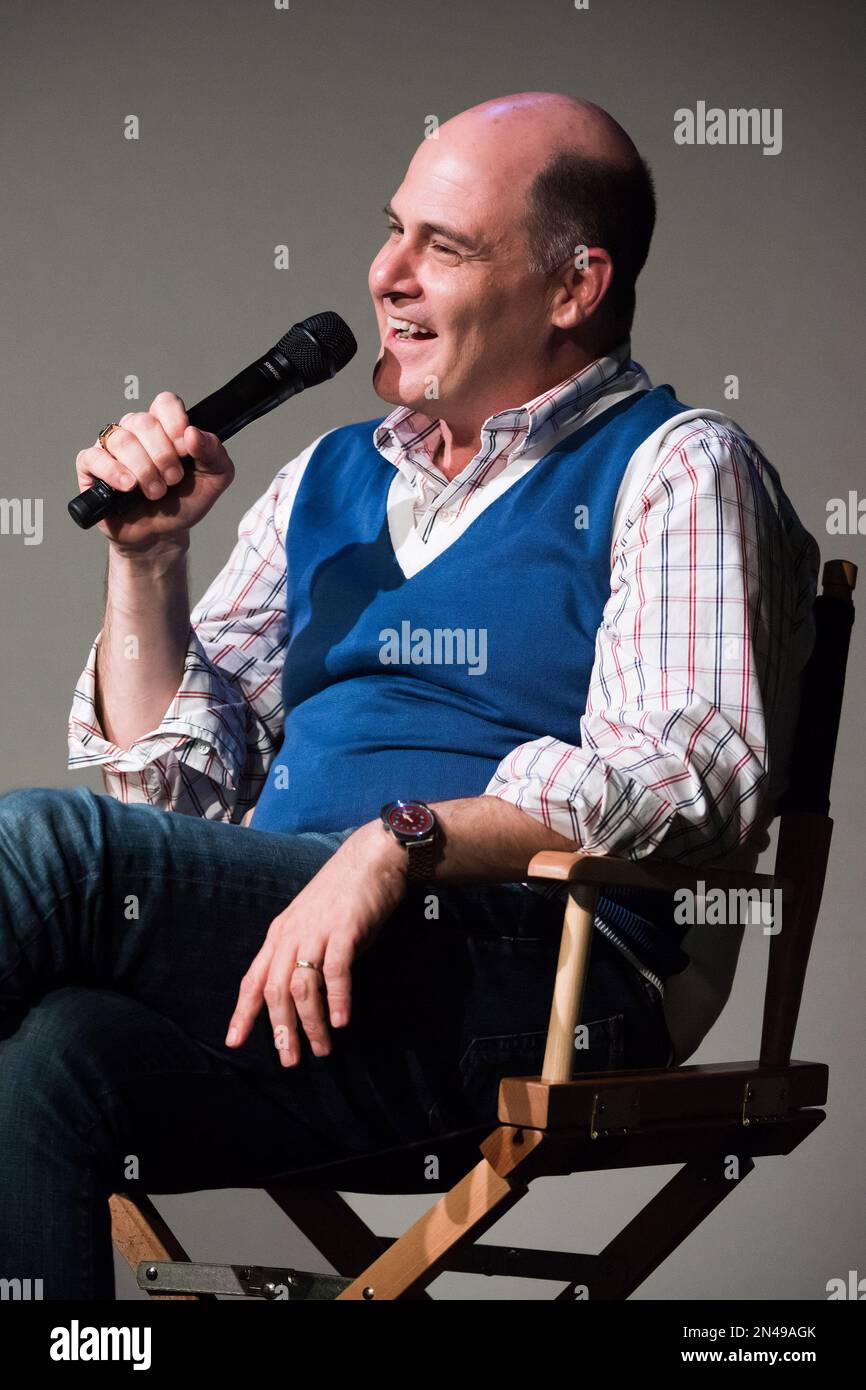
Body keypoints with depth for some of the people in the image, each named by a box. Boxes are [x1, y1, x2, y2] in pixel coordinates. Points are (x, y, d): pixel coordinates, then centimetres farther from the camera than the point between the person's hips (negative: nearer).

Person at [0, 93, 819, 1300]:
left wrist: (399, 842, -22)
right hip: (275, 935, 6)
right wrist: (147, 559, 10)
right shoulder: (330, 477, 26)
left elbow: (683, 771, -11)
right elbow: (176, 779, 25)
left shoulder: (674, 468, 7)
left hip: (528, 962, -5)